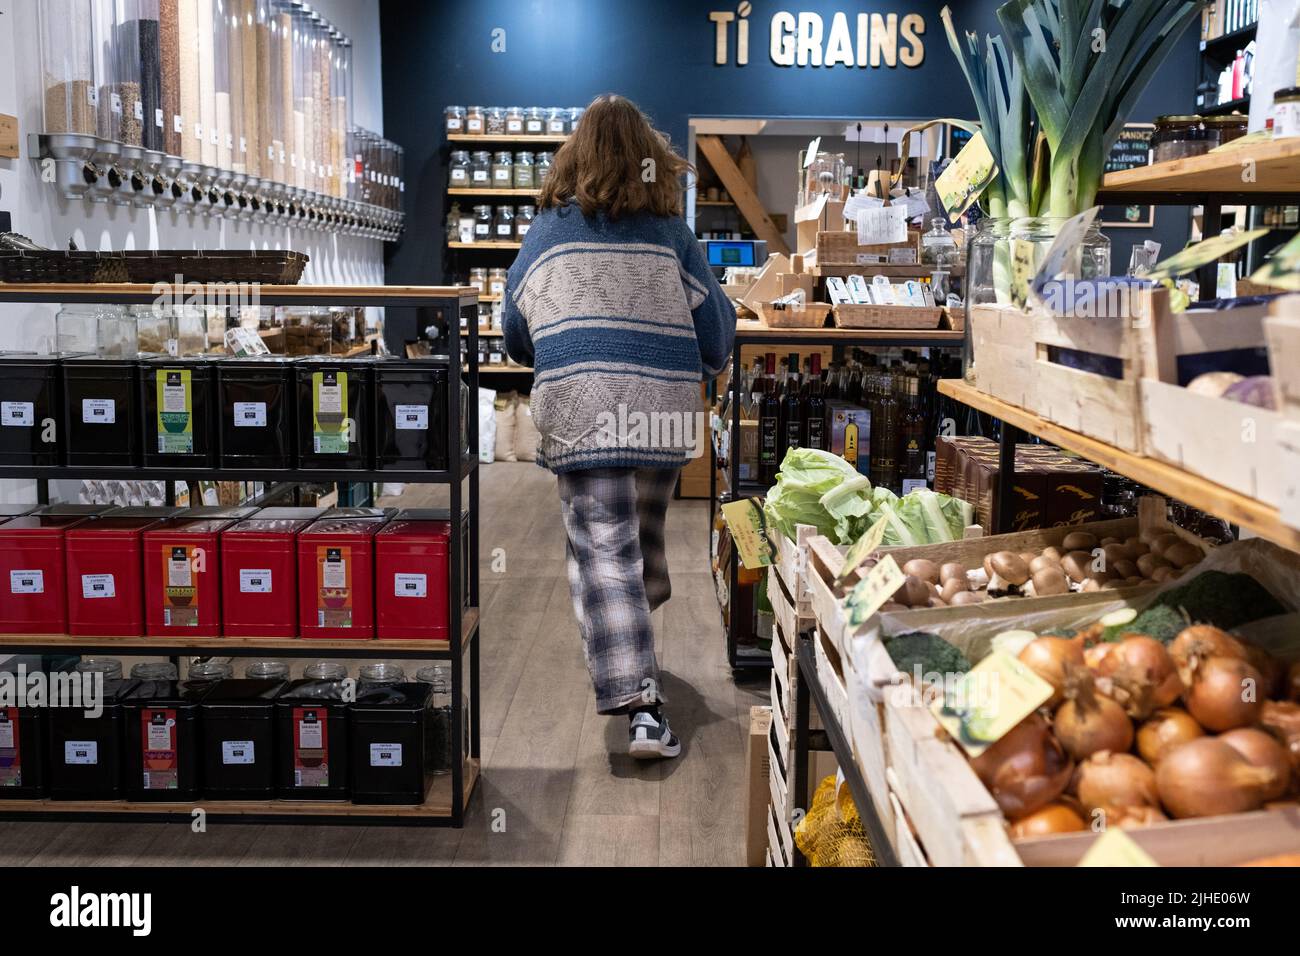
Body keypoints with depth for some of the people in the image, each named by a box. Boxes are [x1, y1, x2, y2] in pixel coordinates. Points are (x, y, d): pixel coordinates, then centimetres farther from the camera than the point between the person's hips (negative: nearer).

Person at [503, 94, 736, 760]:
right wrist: (700, 370, 31)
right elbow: (716, 331, 9)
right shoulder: (672, 233, 6)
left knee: (603, 551, -3)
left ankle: (637, 705, -11)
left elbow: (517, 334, 14)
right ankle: (633, 660, 43)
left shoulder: (549, 230, 7)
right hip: (663, 406, 2)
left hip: (579, 408, -2)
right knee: (643, 530, 22)